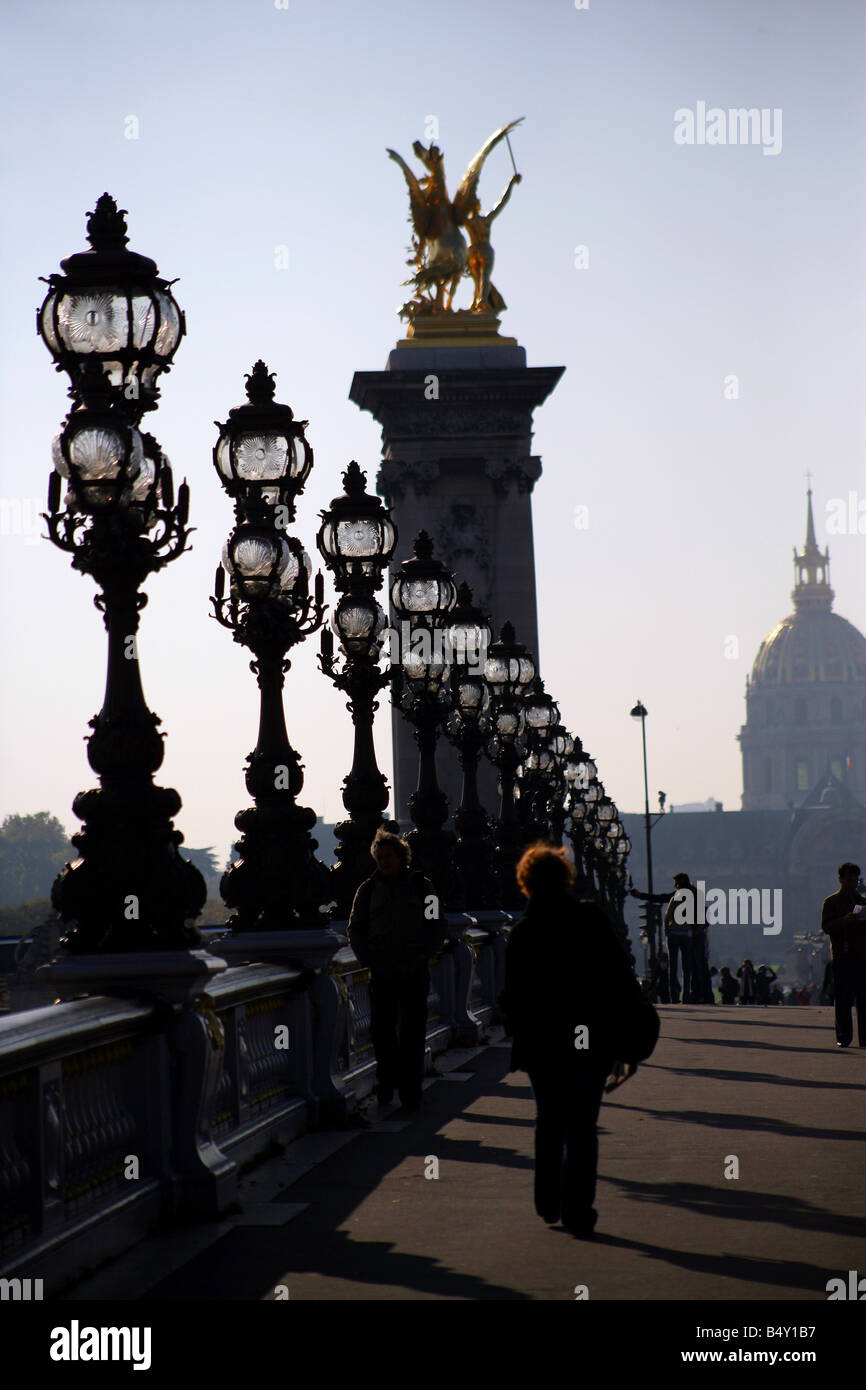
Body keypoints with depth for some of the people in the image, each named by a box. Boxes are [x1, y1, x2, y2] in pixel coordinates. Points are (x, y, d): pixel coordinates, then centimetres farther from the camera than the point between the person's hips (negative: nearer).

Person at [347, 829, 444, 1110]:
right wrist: (367, 958, 0)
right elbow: (355, 929, 12)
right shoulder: (368, 889, 7)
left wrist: (426, 952, 0)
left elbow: (437, 923, 12)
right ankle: (386, 1084, 16)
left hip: (415, 972, -1)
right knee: (382, 1031, 4)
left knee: (413, 1031, -1)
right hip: (382, 972, 1)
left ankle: (410, 1090, 5)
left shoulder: (421, 886, 5)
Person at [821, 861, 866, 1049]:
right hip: (841, 954, -3)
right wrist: (844, 920, -20)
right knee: (842, 999, -3)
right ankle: (844, 1038, 1)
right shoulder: (830, 902, 6)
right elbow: (826, 927, -5)